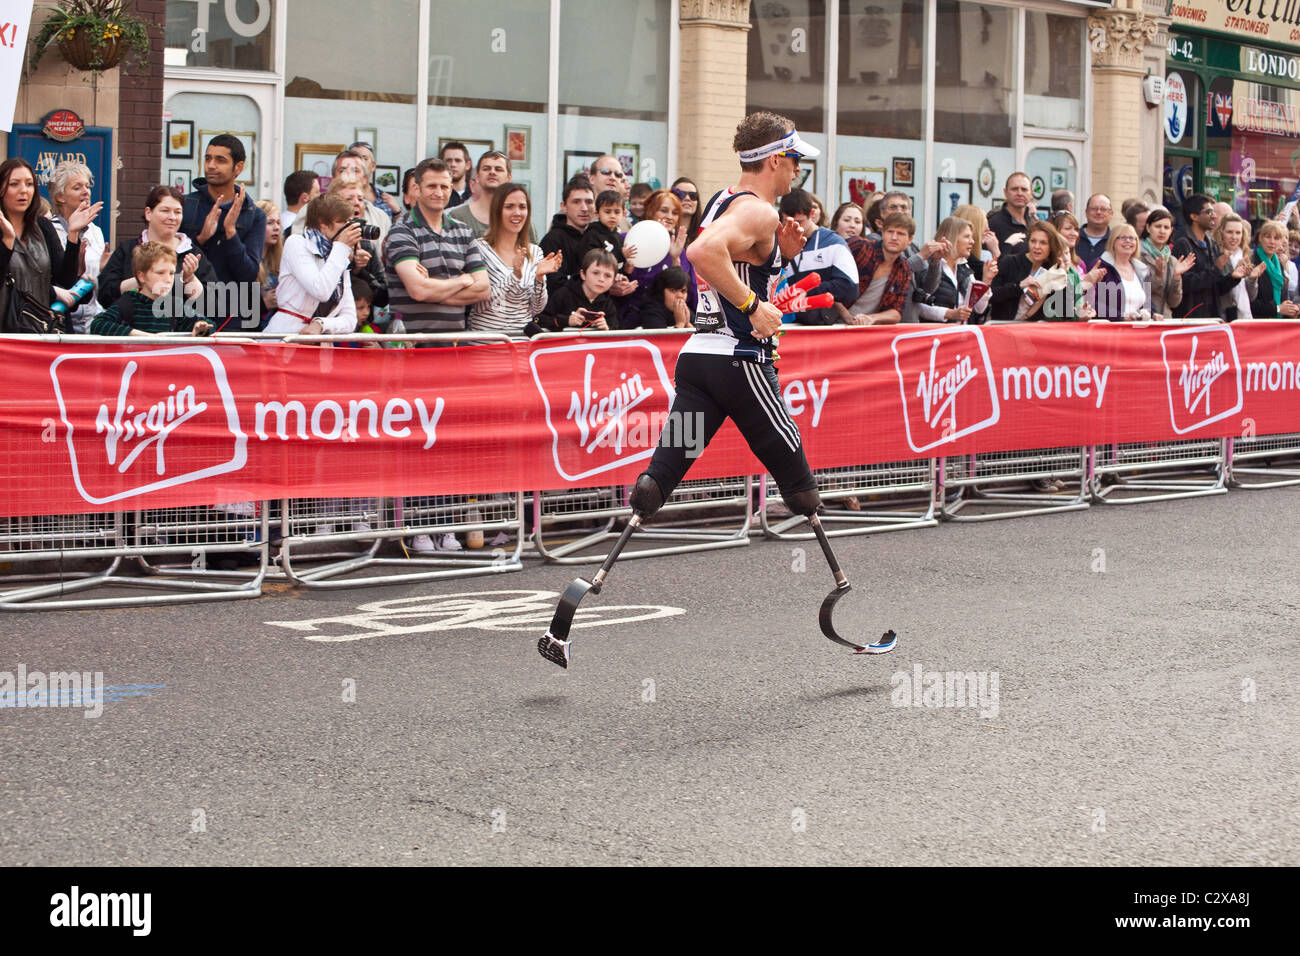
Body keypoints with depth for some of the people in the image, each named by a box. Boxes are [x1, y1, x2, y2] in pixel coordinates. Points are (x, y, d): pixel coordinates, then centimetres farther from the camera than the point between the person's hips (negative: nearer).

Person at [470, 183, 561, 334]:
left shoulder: (535, 252, 11)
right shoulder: (479, 248, -3)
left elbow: (536, 309, 9)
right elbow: (479, 305, -9)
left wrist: (539, 278, -7)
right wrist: (514, 276, -17)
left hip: (523, 336, 4)